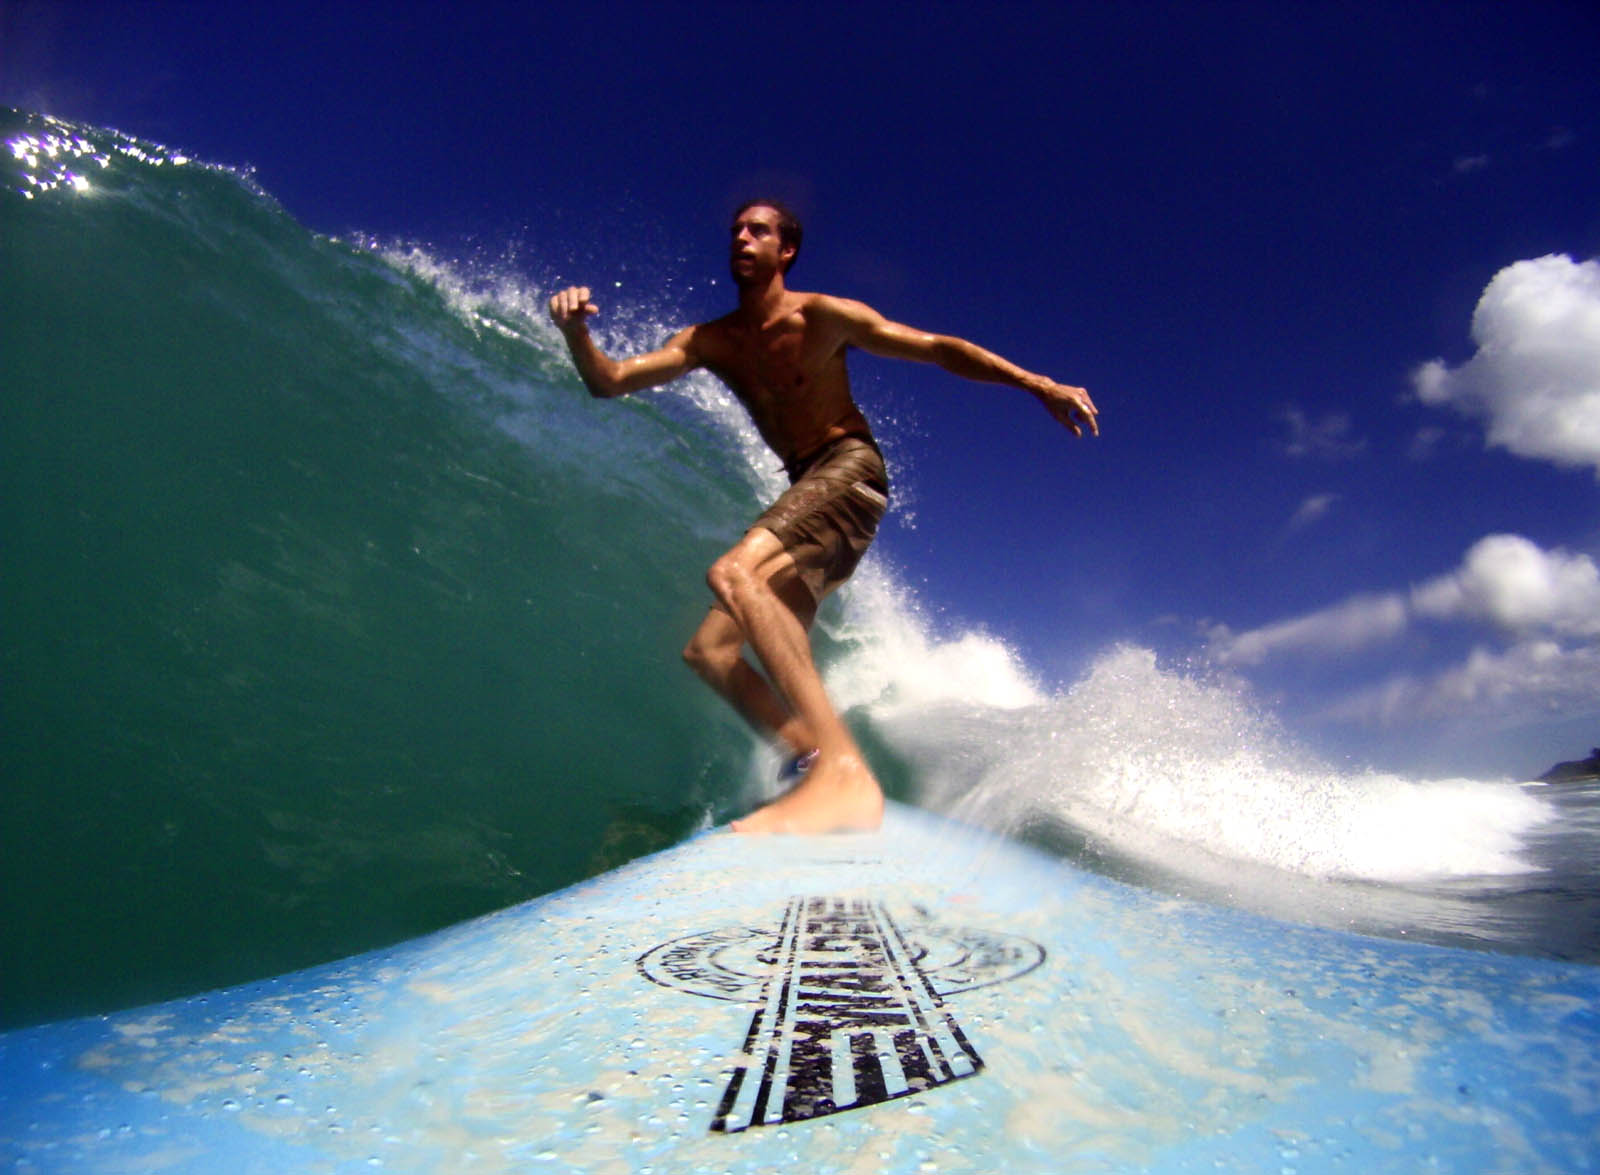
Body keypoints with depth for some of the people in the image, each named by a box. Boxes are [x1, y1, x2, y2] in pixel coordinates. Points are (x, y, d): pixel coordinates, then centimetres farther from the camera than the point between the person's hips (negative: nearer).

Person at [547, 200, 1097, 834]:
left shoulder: (823, 316, -2)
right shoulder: (710, 342, 12)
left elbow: (935, 347, 0)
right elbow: (609, 381, 4)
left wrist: (1036, 383, -8)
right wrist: (576, 332, -17)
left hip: (850, 470, -7)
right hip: (805, 494, 7)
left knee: (732, 575, -34)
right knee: (708, 651, 0)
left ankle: (845, 773, -45)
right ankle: (817, 760, -7)